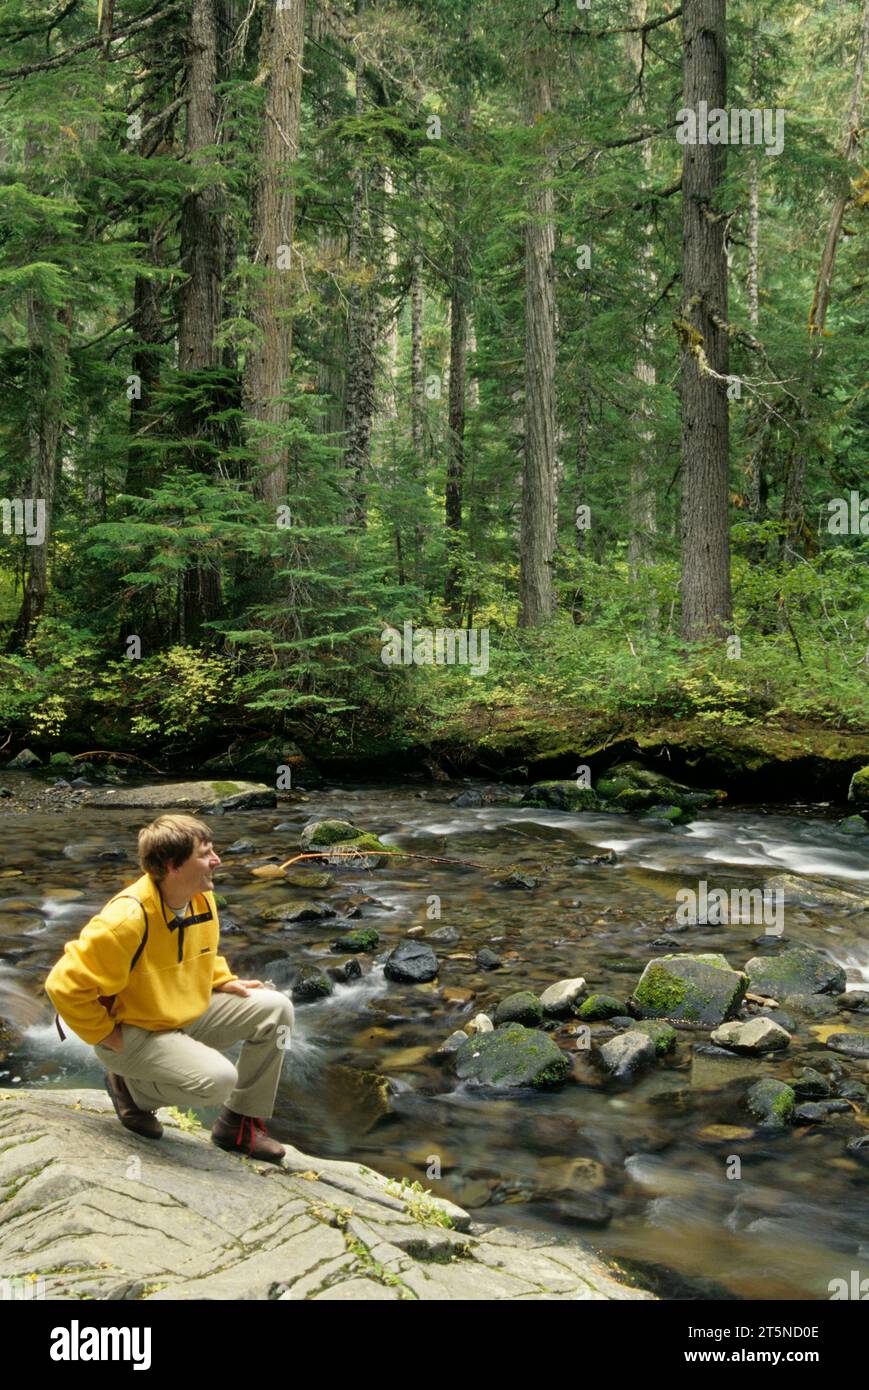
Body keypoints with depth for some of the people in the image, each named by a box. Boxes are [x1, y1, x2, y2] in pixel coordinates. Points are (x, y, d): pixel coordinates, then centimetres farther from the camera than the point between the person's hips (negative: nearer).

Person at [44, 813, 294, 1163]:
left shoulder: (202, 898, -4)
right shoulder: (128, 919, -31)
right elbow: (64, 984, -27)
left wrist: (224, 981, 2)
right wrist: (107, 1036, -18)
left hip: (189, 1013, 8)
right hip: (132, 1030, -8)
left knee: (275, 1009, -4)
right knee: (217, 1079, -29)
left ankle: (240, 1124, 8)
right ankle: (132, 1088, 2)